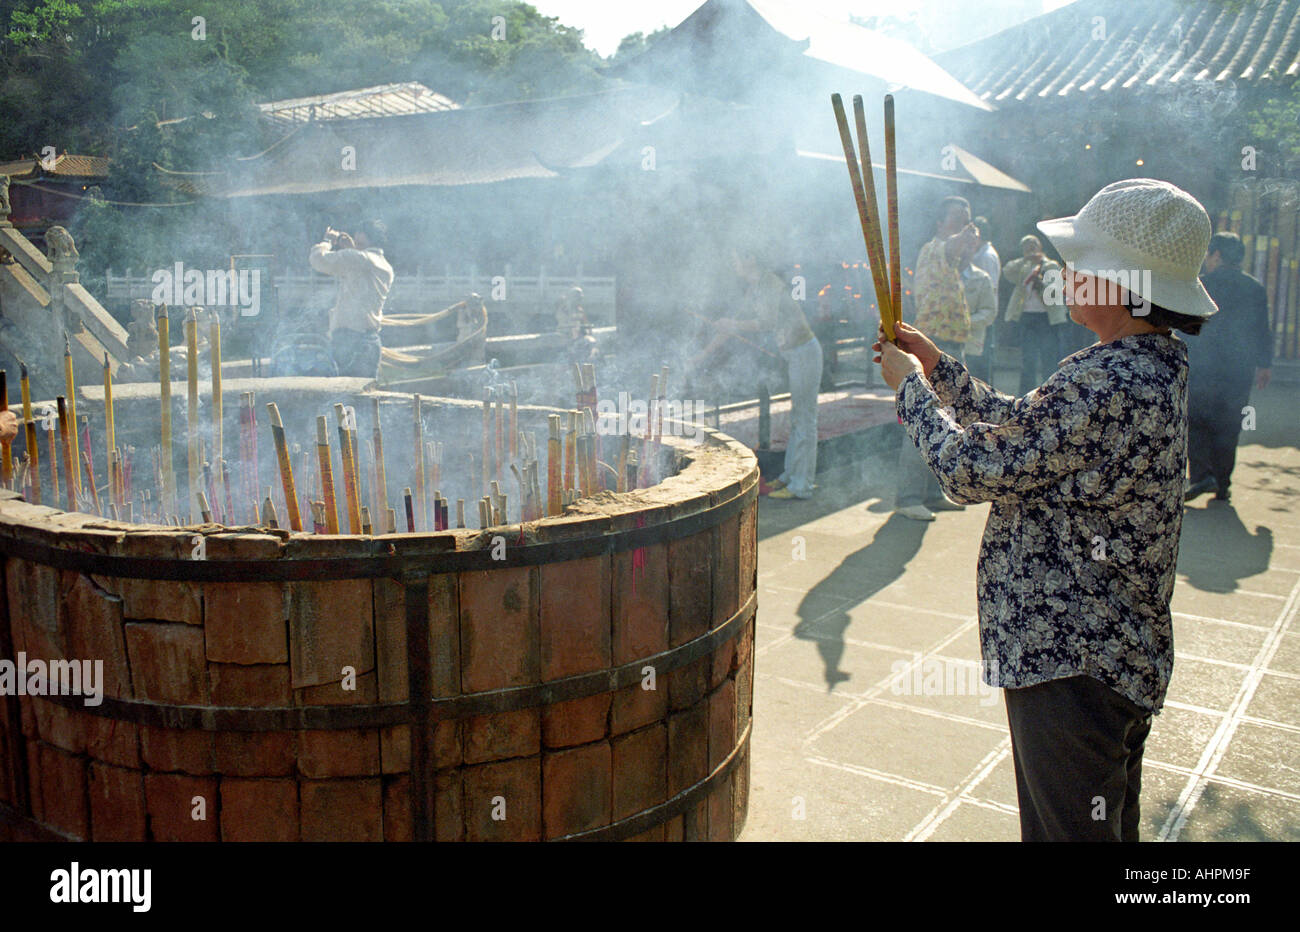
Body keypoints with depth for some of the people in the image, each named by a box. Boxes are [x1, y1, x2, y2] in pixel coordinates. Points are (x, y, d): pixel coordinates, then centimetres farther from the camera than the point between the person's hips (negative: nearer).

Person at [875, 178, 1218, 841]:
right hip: (1112, 655, 11)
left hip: (1072, 666, -11)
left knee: (1068, 830, 4)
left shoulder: (1112, 386, -27)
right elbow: (1021, 426, 17)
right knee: (1105, 827, 25)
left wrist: (908, 385, -5)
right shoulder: (1149, 365, 7)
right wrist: (936, 366, 15)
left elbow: (973, 470, -21)